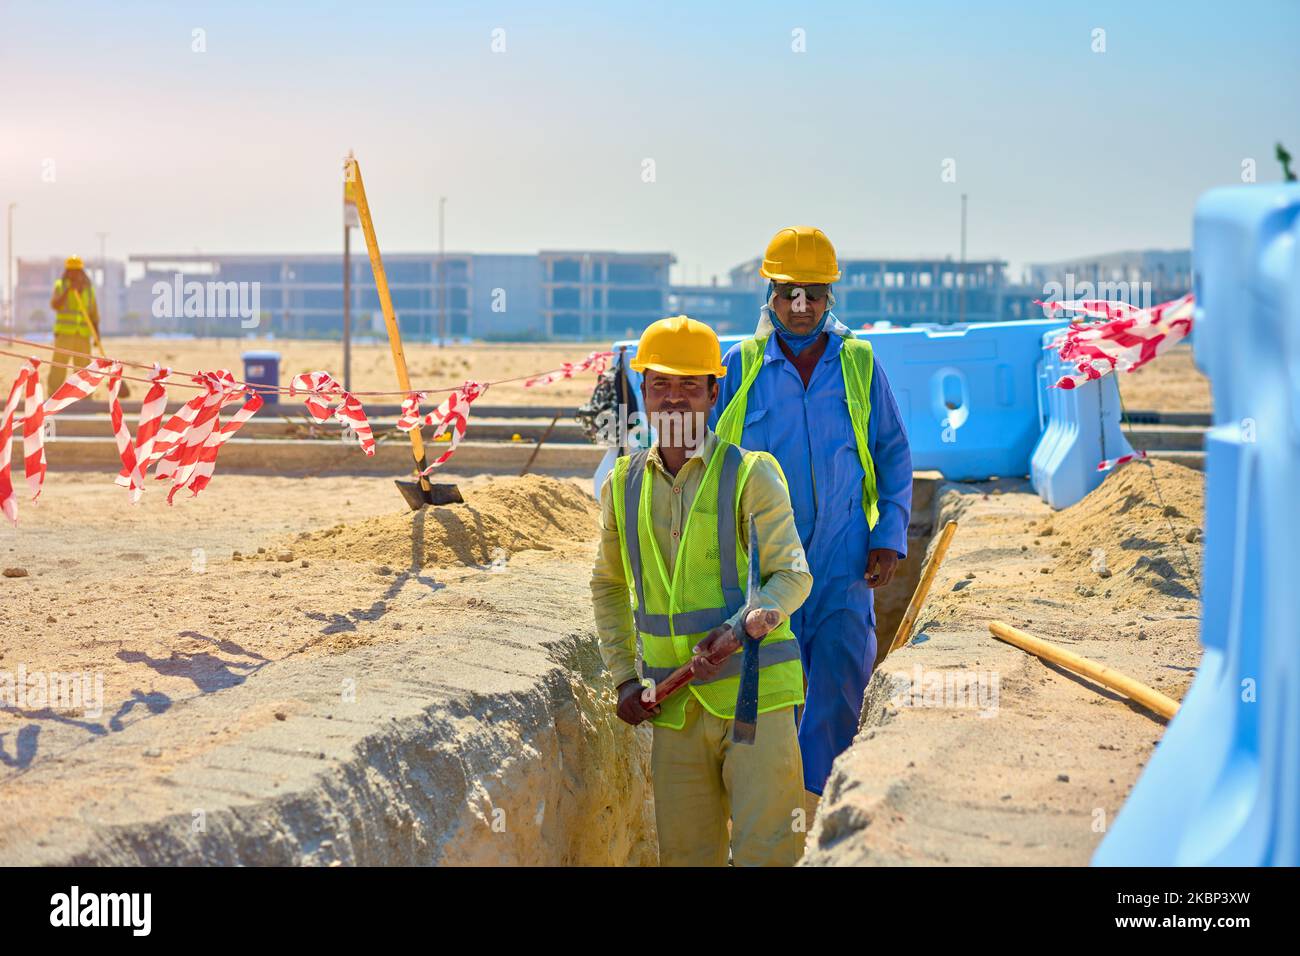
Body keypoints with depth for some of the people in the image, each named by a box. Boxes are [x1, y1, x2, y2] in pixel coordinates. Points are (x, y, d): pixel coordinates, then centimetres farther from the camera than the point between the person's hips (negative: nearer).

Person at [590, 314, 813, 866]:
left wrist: (741, 626, -26)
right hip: (675, 708, 4)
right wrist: (624, 678, 13)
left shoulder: (750, 474, -3)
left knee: (766, 853, -8)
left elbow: (793, 575, -7)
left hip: (755, 695, -4)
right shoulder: (623, 485, 10)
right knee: (685, 856, 8)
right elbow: (609, 587, 23)